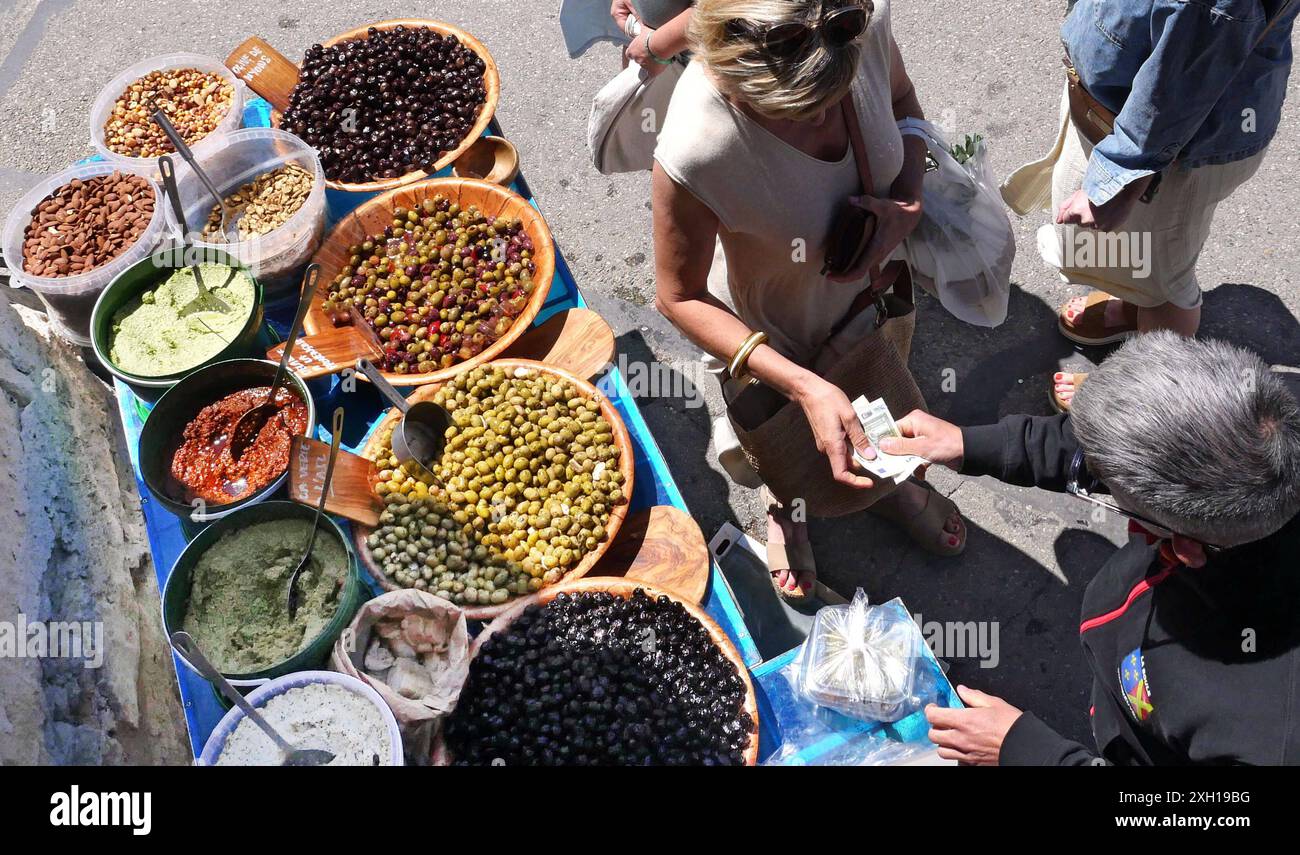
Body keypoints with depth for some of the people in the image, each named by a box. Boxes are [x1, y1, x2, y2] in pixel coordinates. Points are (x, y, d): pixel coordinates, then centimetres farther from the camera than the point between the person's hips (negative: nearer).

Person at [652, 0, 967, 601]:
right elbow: (679, 297, -27)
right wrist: (806, 389, -36)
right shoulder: (694, 151, -45)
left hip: (875, 291, 5)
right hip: (782, 337, -4)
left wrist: (908, 202, -26)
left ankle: (889, 486, 71)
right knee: (801, 469, 25)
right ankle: (784, 505, 65)